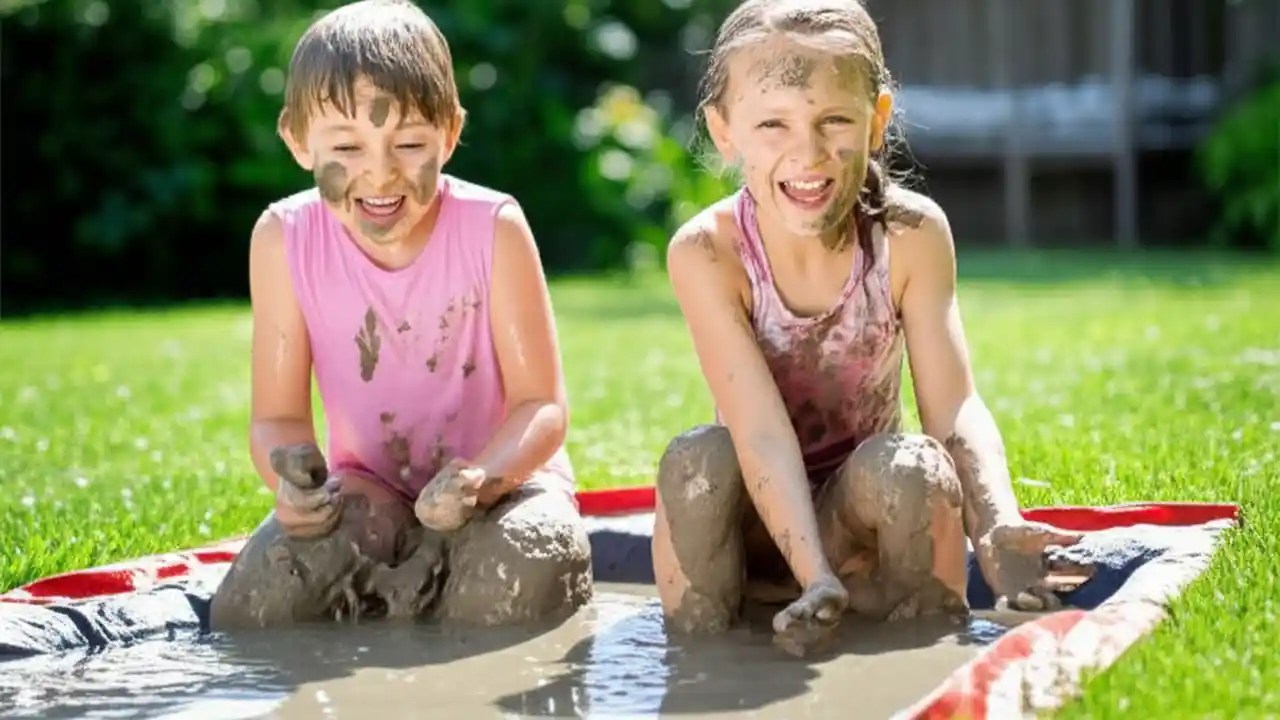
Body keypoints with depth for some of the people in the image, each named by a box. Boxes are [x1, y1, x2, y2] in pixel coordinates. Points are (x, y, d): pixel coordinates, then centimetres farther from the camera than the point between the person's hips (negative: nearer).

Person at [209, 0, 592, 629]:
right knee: (247, 613, -25)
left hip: (500, 478, -1)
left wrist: (479, 477, -37)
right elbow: (279, 416, -9)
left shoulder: (492, 228, -16)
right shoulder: (284, 239, -12)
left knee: (532, 560, -35)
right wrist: (294, 474, -34)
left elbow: (542, 405, -15)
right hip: (369, 492, 1)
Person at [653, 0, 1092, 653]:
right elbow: (761, 431, -30)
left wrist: (998, 525, -43)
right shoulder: (705, 253, -22)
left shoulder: (912, 234, -17)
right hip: (751, 517, 0)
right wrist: (817, 578, -42)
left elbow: (953, 406, -23)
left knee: (908, 465, -31)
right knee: (697, 456, -31)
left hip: (861, 506, 1)